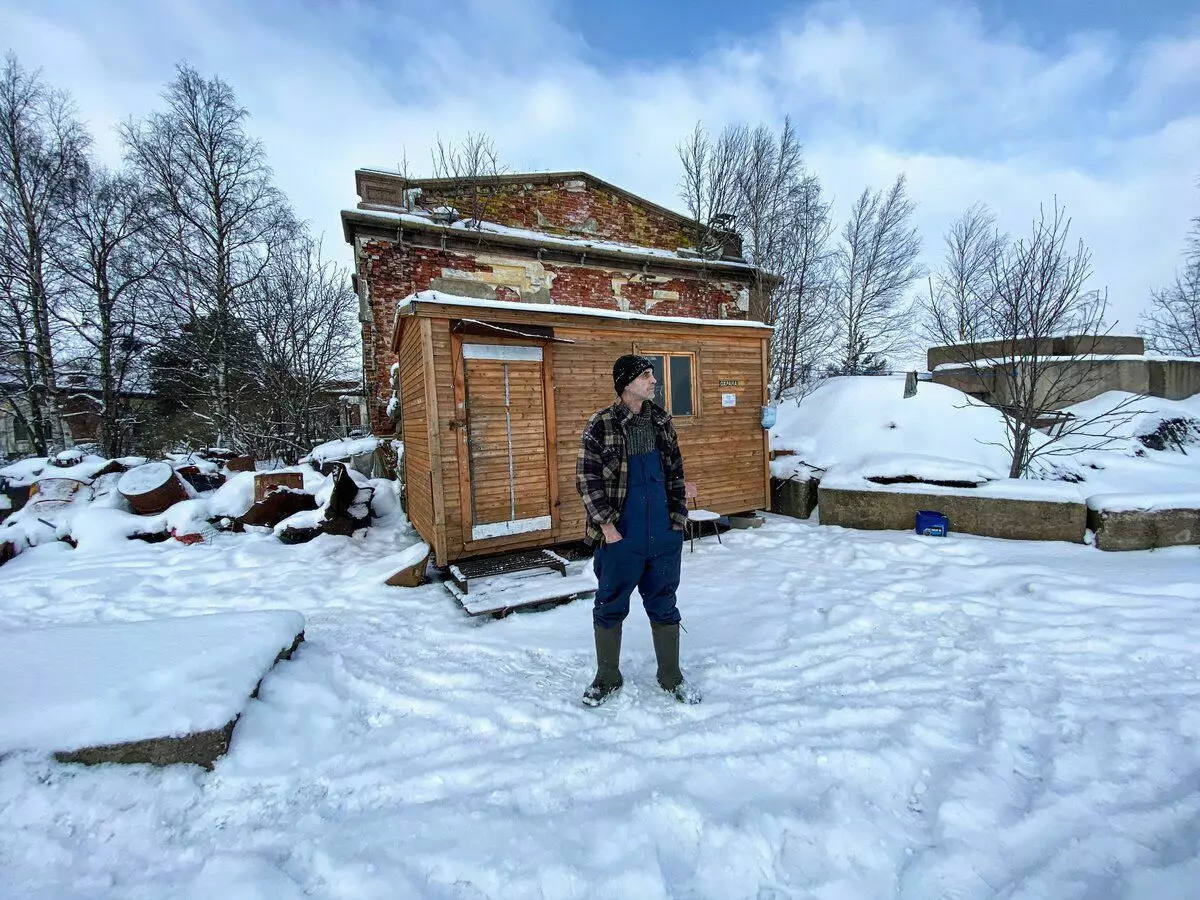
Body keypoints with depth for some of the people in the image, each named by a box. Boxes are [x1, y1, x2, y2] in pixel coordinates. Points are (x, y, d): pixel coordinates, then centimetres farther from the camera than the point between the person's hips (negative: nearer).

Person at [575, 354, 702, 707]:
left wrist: (679, 513, 7)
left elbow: (675, 470, 13)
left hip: (664, 536, 4)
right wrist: (606, 525, -12)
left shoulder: (661, 420, 6)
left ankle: (671, 677, 36)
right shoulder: (600, 425, -9)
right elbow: (586, 478, -9)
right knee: (610, 607, 12)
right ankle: (607, 678, 33)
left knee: (664, 606, 16)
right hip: (619, 537, -4)